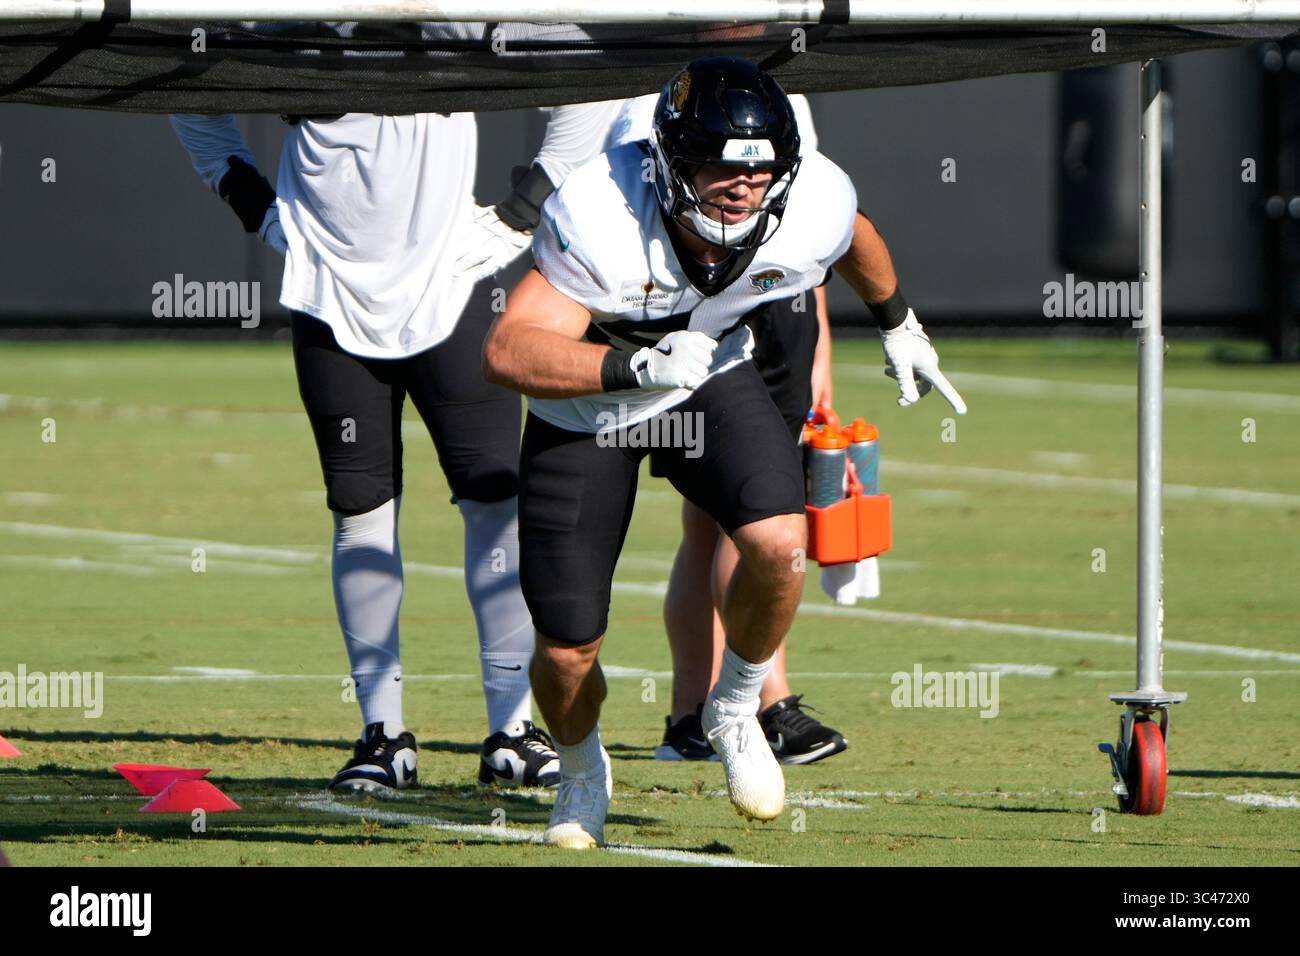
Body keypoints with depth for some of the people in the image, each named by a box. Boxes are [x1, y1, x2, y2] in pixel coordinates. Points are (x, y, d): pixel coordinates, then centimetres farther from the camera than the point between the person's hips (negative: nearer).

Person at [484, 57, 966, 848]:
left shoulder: (811, 213, -25)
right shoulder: (601, 219, -37)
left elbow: (856, 240, 2)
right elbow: (509, 353, -41)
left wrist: (899, 326, 22)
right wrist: (640, 367, -53)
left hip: (713, 377, 2)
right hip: (585, 403, -2)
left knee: (778, 541, -27)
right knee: (567, 651, -4)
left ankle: (737, 709, 3)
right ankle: (582, 774, 32)